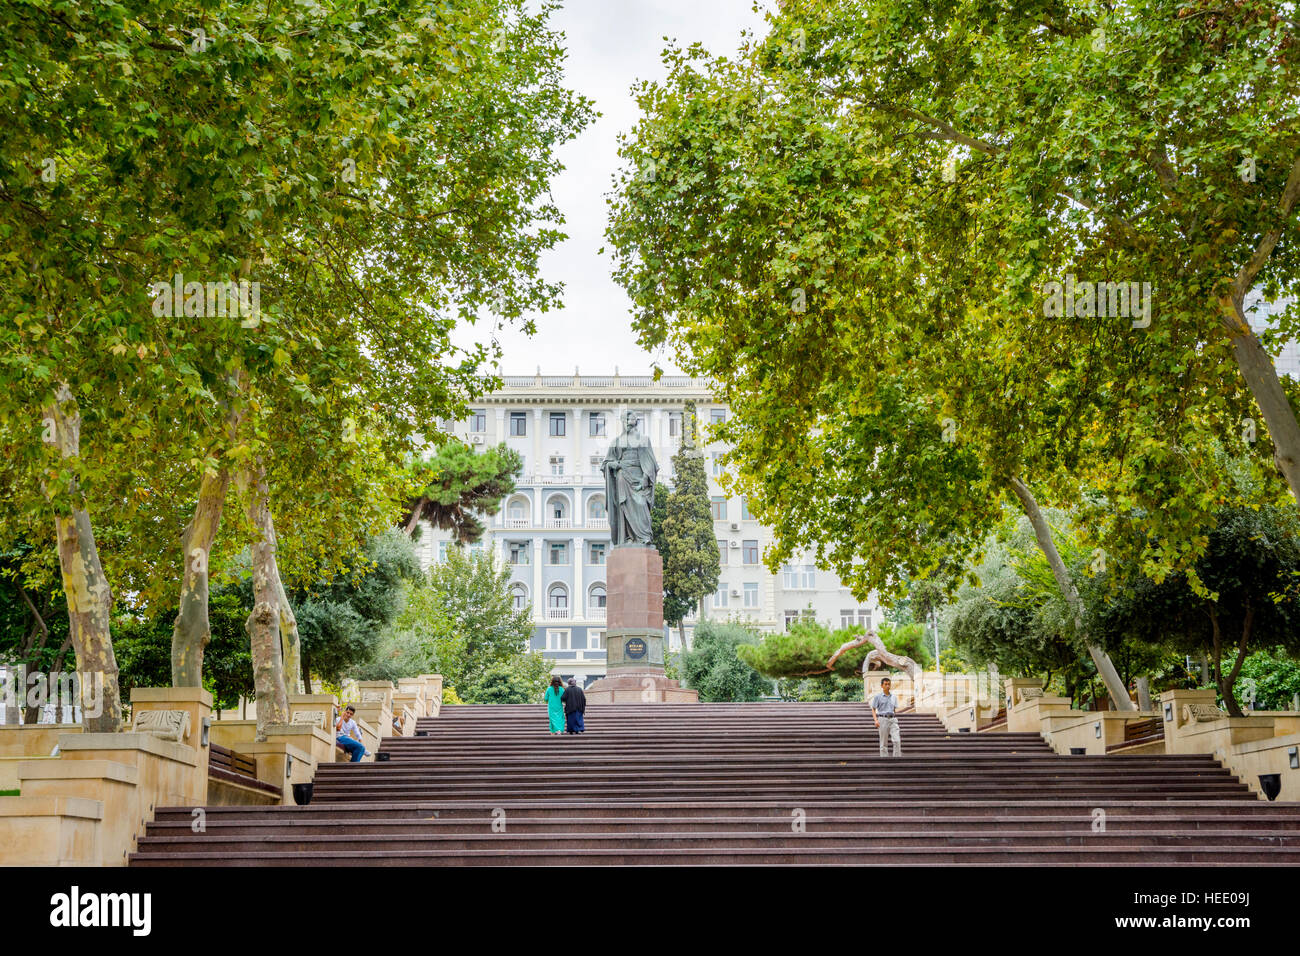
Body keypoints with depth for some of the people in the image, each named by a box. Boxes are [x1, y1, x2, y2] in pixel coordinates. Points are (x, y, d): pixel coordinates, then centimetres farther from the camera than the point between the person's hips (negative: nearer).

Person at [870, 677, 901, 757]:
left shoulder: (894, 697, 13)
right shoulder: (878, 697, 3)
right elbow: (873, 710, 2)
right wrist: (876, 720, -11)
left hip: (893, 719, 3)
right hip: (883, 720, -3)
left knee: (897, 741, -11)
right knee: (883, 743, 0)